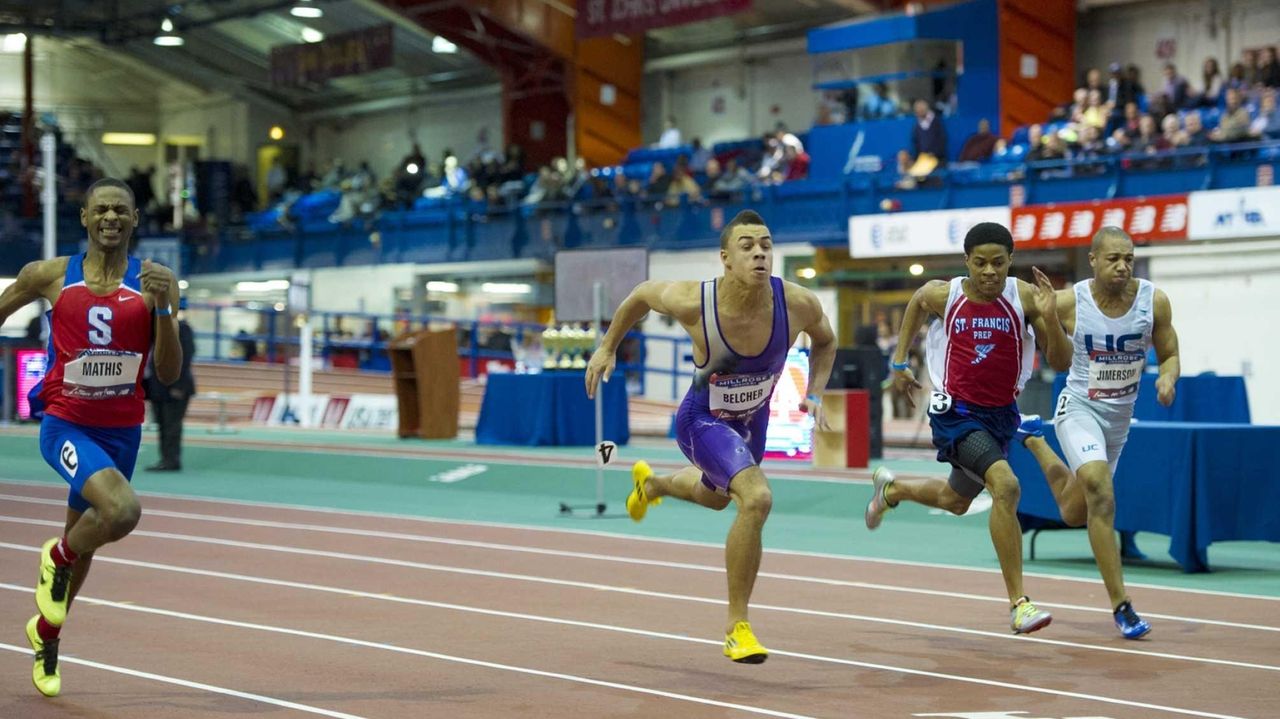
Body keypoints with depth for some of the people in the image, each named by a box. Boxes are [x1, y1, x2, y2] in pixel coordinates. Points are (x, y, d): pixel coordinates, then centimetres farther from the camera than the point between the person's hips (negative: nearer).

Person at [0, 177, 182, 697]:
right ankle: (58, 559, 2)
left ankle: (46, 634, 46)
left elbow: (168, 375, -7)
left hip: (121, 431, 3)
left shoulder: (153, 283, -3)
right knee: (122, 509, -30)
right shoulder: (50, 277, -5)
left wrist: (162, 307, -20)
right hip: (65, 425, -3)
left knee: (83, 541, 19)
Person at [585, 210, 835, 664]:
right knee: (757, 498, -30)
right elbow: (642, 293, -8)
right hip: (703, 422, -5)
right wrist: (607, 347, 0)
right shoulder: (693, 303, -32)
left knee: (716, 497, 33)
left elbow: (824, 341, 0)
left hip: (752, 422, 5)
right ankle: (737, 626, -15)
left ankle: (652, 483, 70)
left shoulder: (798, 304, -25)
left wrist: (814, 395, -13)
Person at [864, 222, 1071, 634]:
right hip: (956, 411, -4)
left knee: (955, 501, 25)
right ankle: (1018, 604, -26)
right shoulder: (943, 295, -12)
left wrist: (1050, 317, -29)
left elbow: (1061, 363, -12)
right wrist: (900, 361, 17)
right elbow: (917, 303, 14)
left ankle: (891, 489, 58)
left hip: (1001, 414, 4)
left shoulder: (1024, 298, -12)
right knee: (1005, 485, -29)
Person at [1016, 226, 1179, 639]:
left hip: (1120, 417, 5)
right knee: (1100, 492, -28)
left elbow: (1169, 355, -2)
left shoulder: (1154, 301, -11)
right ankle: (1121, 606, -22)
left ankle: (1034, 439, 49)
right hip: (1079, 408, -5)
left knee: (1074, 512, 20)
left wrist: (1168, 377, -21)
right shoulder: (1068, 302, -18)